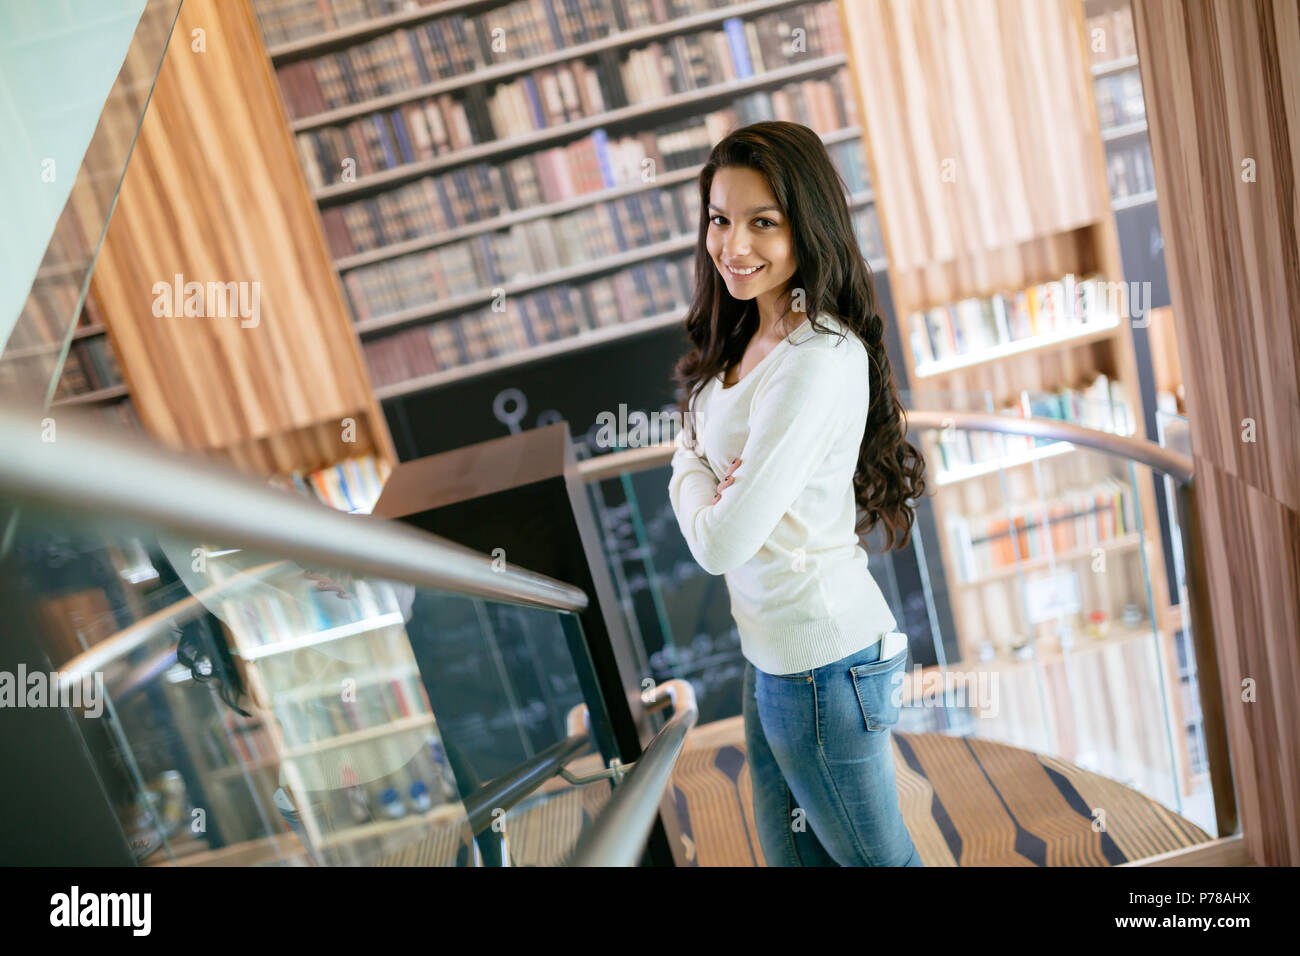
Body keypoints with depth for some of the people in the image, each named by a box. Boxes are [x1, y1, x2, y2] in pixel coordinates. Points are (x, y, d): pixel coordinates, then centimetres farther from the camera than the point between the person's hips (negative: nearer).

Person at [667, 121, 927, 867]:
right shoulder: (752, 336, 4)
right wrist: (696, 467, -13)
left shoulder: (820, 359, -25)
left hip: (821, 658, -9)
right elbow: (690, 448, 10)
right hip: (770, 651, 9)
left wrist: (692, 476, -6)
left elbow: (721, 544, -25)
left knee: (872, 856, 16)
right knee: (792, 853, 25)